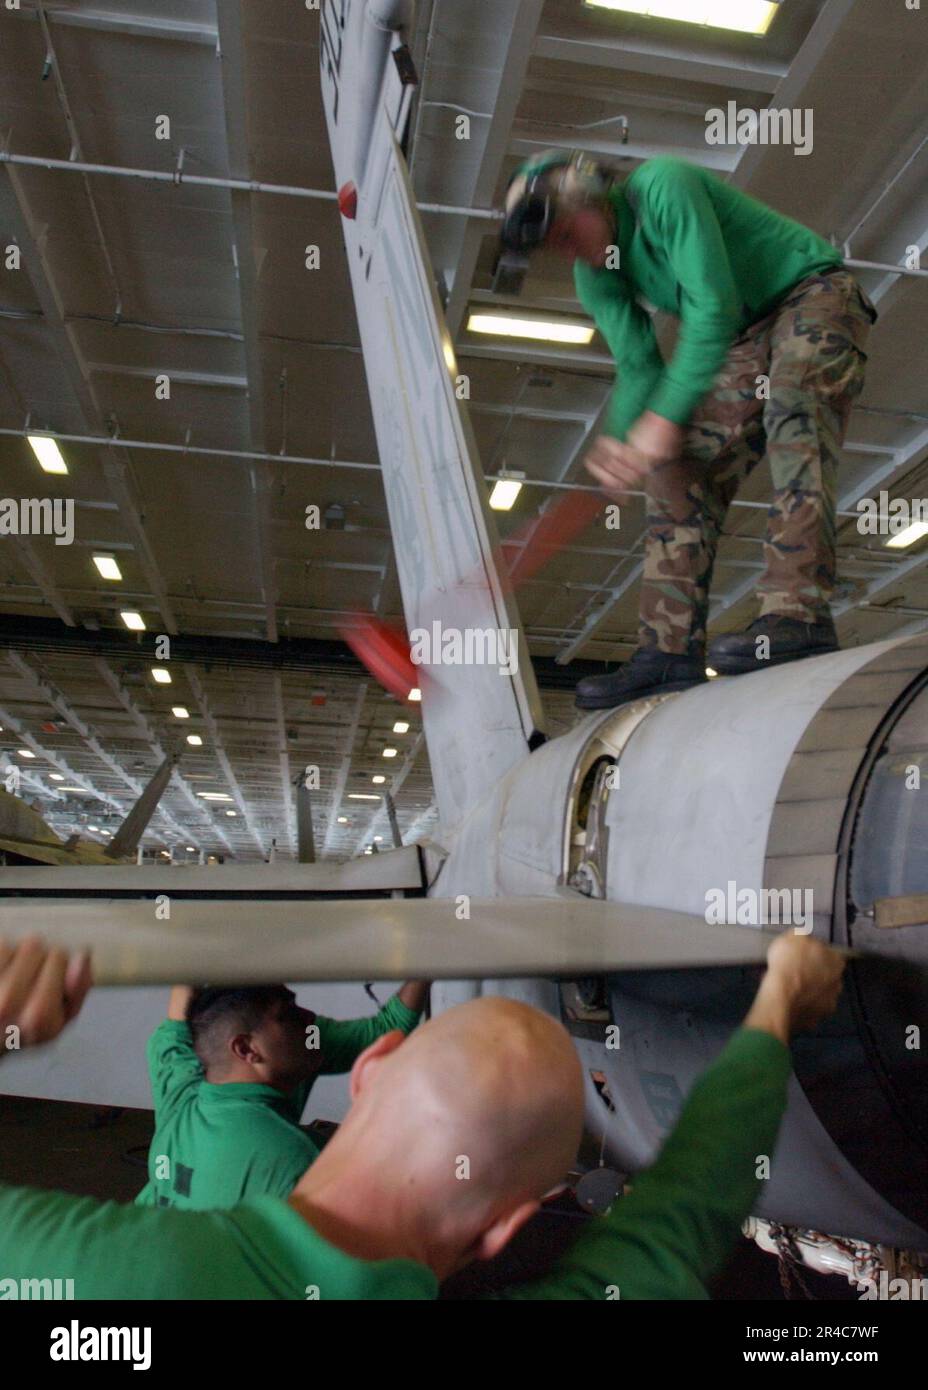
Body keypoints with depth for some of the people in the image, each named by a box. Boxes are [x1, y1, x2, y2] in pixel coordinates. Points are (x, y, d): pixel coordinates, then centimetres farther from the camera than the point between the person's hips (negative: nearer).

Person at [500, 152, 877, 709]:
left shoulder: (662, 186, -22)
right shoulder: (597, 277, 0)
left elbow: (713, 305, -30)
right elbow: (639, 366, -3)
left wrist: (666, 418, -36)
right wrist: (619, 439, -22)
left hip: (817, 294, -6)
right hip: (747, 337, 7)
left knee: (793, 407, -35)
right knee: (683, 469, -9)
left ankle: (801, 616, -47)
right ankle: (671, 651, -14)